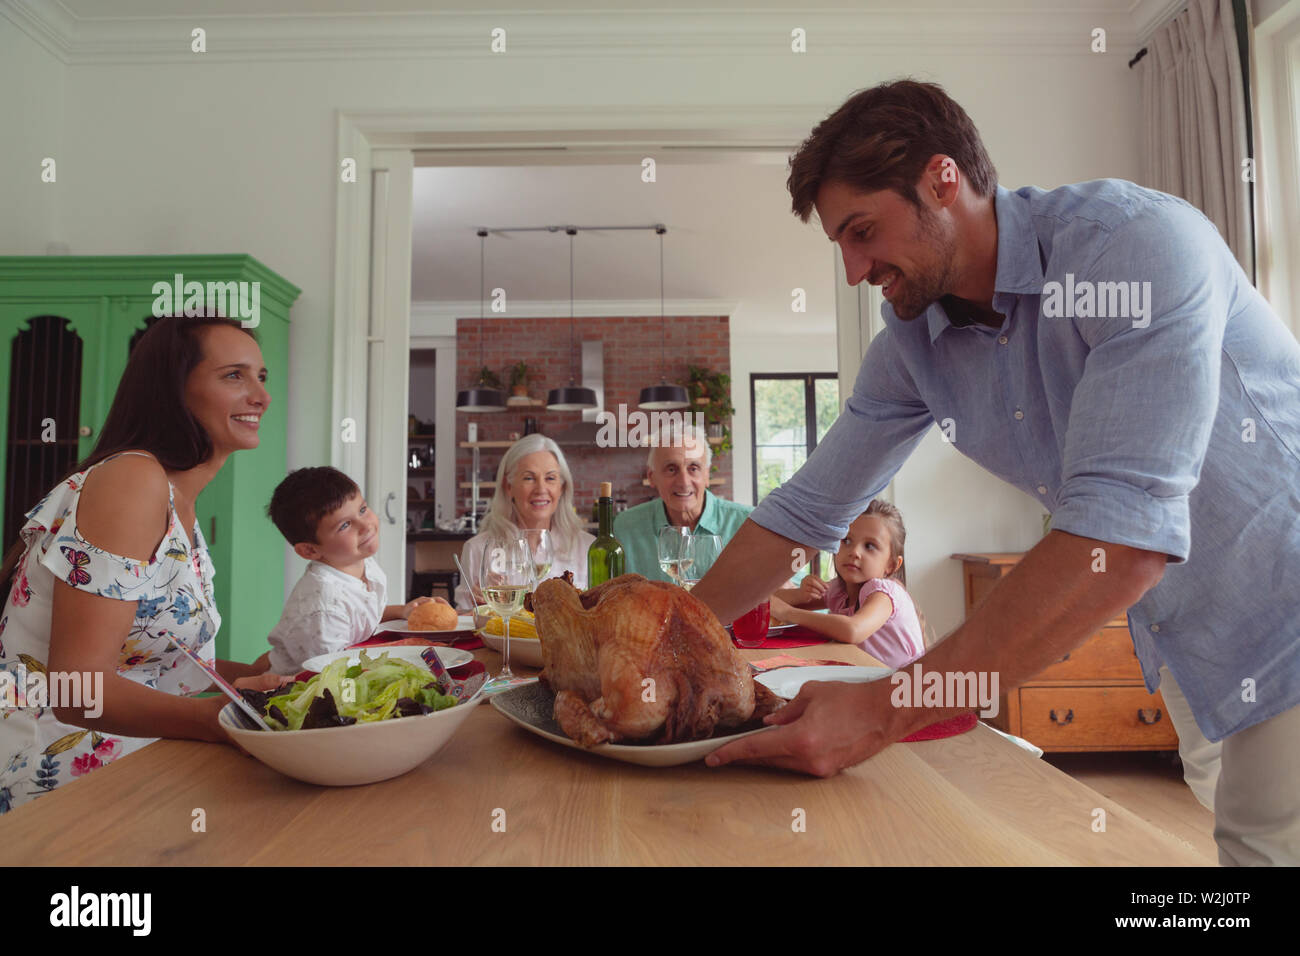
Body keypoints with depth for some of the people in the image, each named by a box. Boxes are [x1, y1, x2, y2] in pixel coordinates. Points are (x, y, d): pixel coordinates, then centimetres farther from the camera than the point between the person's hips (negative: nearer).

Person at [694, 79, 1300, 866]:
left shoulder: (1139, 240, -24)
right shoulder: (912, 344, -5)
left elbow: (1127, 534, -34)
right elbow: (807, 510, 0)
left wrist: (886, 710, -34)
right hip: (1185, 653, 5)